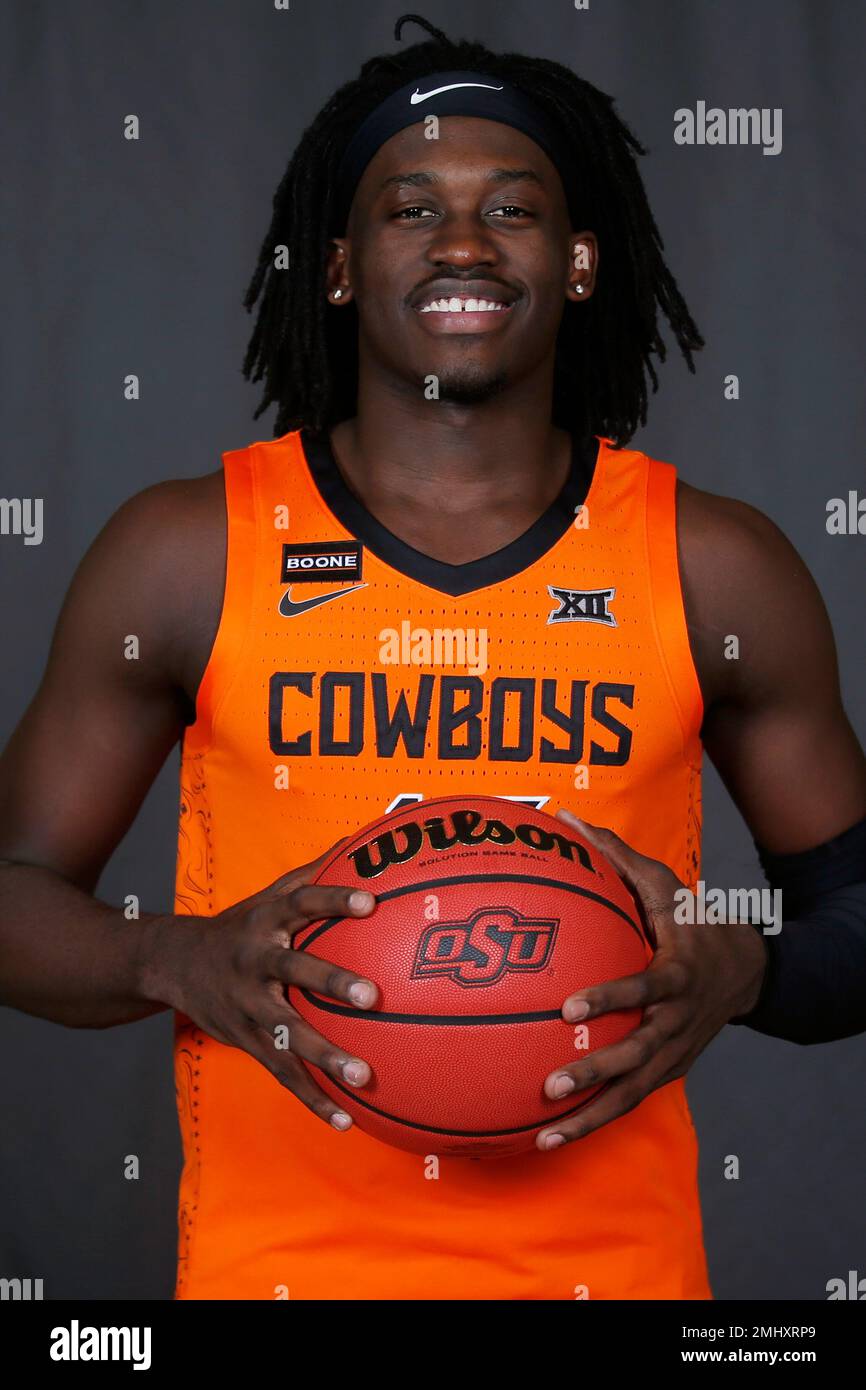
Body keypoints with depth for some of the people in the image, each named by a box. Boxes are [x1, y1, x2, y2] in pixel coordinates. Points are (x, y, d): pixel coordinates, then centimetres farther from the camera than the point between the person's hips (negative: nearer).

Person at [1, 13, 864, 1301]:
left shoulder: (717, 568, -2)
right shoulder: (184, 554, -4)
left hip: (615, 1258, 1)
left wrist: (739, 969, -15)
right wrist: (181, 961, -18)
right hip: (274, 1256, 0)